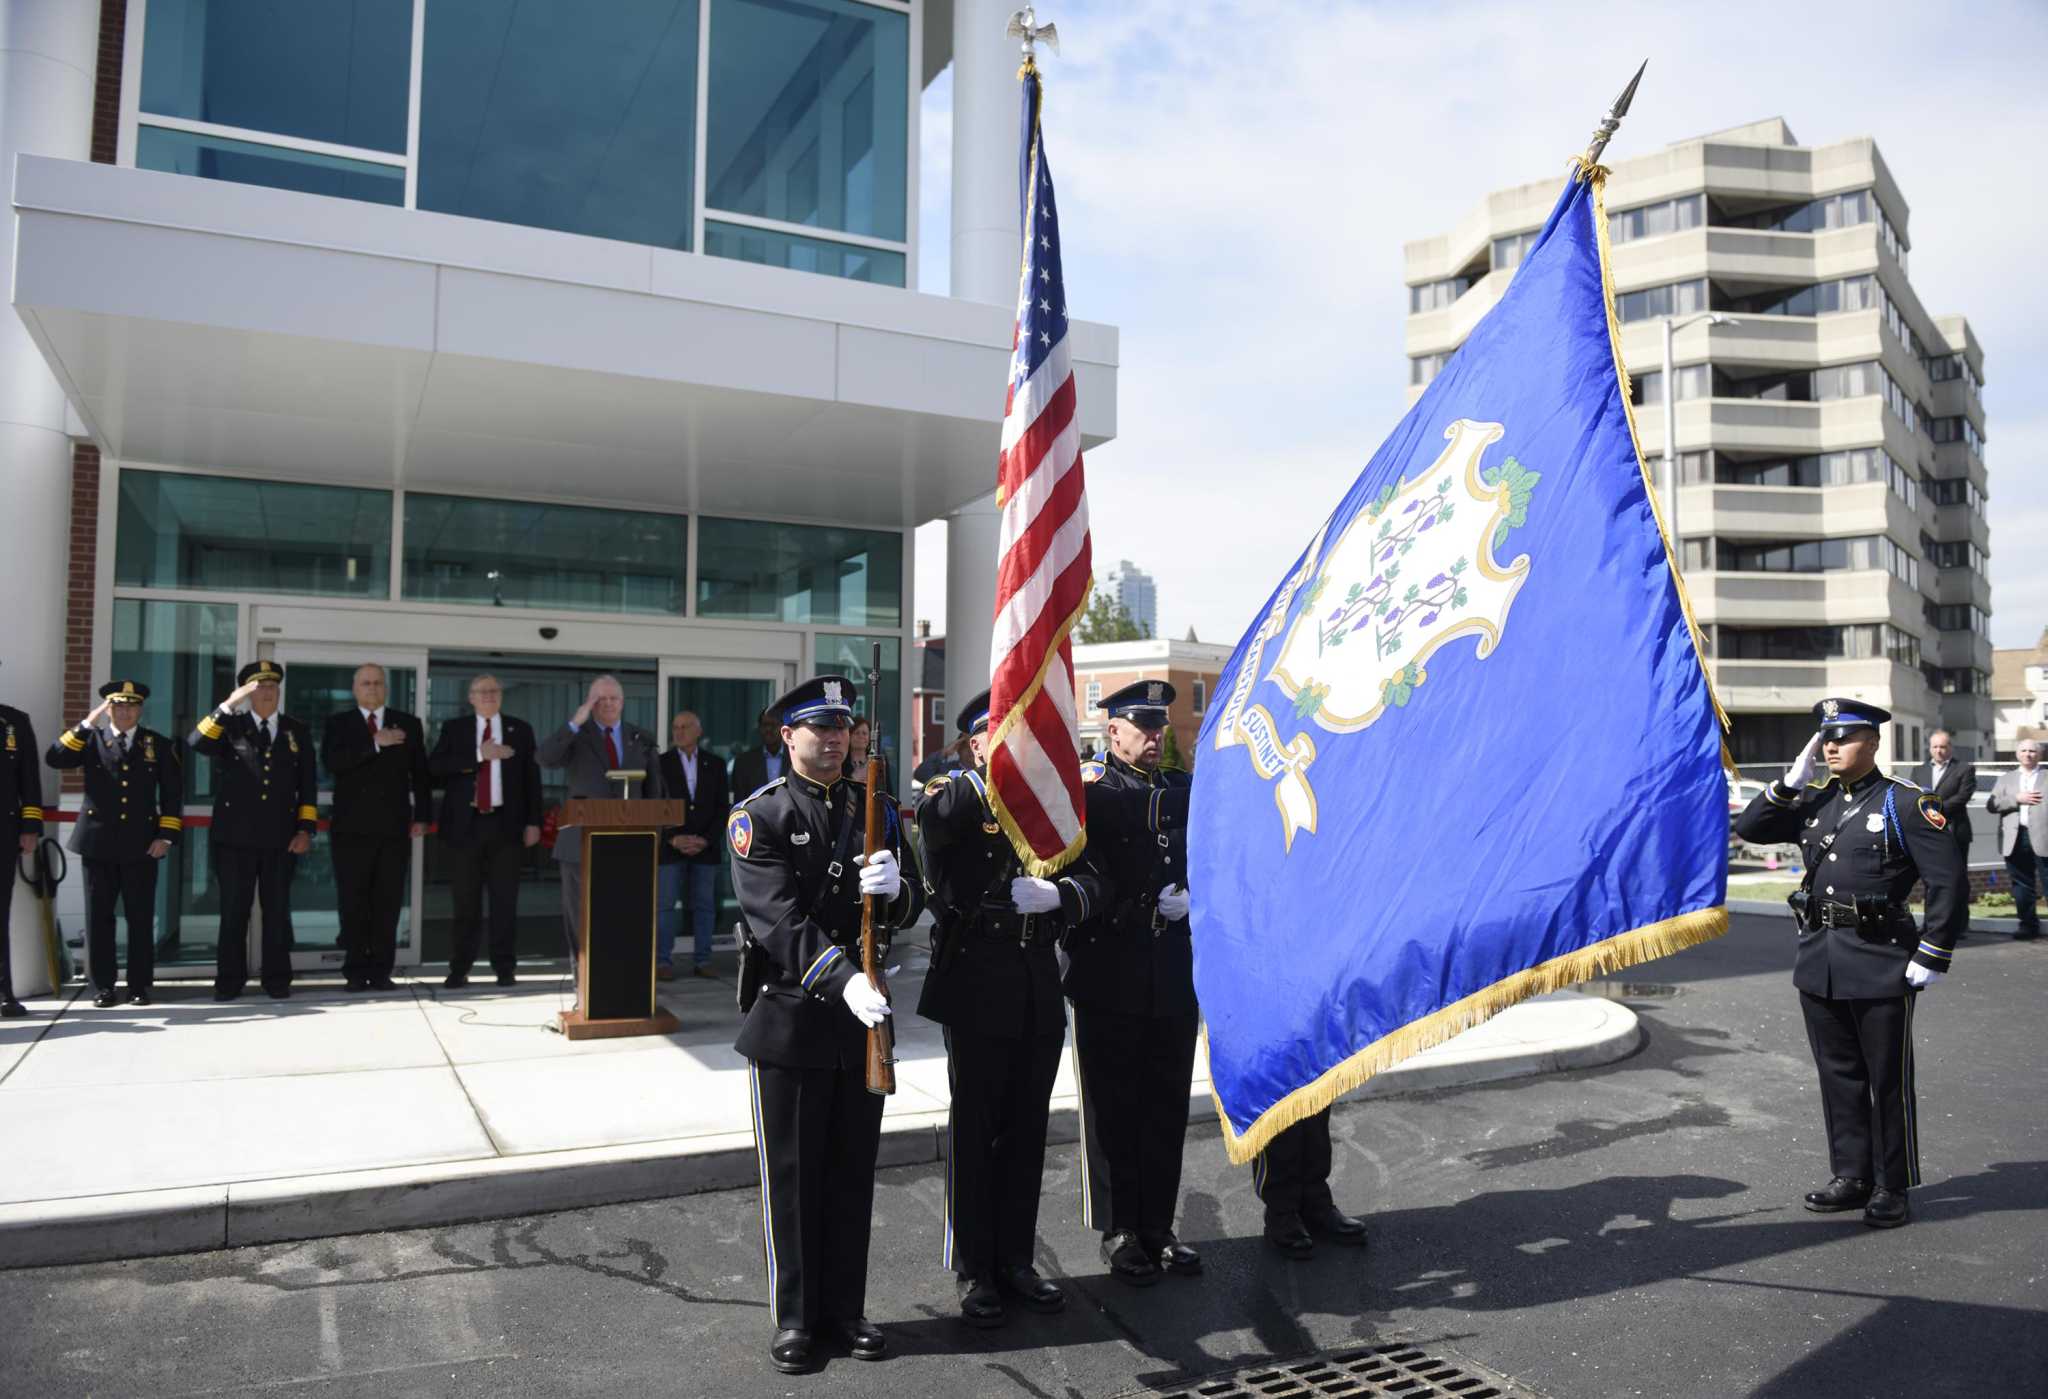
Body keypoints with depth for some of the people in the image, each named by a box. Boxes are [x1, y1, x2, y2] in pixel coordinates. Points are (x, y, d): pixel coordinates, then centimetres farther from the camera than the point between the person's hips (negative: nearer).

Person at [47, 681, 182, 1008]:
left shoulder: (159, 744, 7)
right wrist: (88, 723, -16)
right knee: (98, 918, 4)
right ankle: (104, 986, 13)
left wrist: (166, 836, -3)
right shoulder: (91, 739, 8)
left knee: (141, 918, 2)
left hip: (141, 844, 0)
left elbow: (172, 793, 5)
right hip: (98, 843, 1)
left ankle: (139, 985, 11)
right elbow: (55, 758, -11)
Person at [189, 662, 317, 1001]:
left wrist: (305, 829, 0)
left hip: (281, 839, 1)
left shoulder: (298, 732, 11)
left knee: (277, 910, 6)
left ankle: (277, 979, 13)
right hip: (234, 837, -1)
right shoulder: (230, 726, 6)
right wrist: (227, 706, -24)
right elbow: (194, 742, -15)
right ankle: (229, 980, 11)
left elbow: (308, 785, 9)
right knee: (233, 911, 4)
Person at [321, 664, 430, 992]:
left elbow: (420, 773, 10)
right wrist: (374, 743, -16)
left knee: (388, 903, 0)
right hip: (352, 827, -1)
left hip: (394, 827, 1)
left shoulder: (409, 724, 12)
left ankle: (380, 971, 5)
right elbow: (332, 762, -9)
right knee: (353, 903, 1)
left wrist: (421, 815, 3)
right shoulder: (338, 723, 9)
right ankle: (356, 971, 7)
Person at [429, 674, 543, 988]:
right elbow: (435, 767, -7)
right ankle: (459, 969, 12)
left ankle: (505, 968, 7)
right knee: (465, 902, 4)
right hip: (465, 824, 0)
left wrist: (533, 822, 0)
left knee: (505, 901, 1)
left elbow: (532, 778, 7)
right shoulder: (454, 729, 9)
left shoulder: (520, 730, 10)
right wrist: (479, 755, -15)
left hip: (506, 824, 0)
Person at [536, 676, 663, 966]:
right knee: (580, 912, 5)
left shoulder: (641, 739, 10)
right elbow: (546, 759, -16)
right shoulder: (576, 736, 3)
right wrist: (575, 722, -23)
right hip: (582, 841, -1)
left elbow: (653, 789, 13)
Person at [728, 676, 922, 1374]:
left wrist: (895, 886, -19)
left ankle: (844, 1310, 27)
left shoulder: (878, 811, 8)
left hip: (866, 1014, 4)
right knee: (791, 1175, 7)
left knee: (853, 1172, 13)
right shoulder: (758, 815, -7)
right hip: (791, 1017, -4)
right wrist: (843, 979, -31)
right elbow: (779, 917, -18)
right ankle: (794, 1319, 22)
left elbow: (911, 907, 5)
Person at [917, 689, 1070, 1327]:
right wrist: (991, 774, -35)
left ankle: (1015, 1261, 28)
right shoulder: (955, 796, -4)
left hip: (1040, 984, 5)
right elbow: (933, 819, -31)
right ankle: (975, 1273, 19)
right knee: (975, 1126, 5)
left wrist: (1057, 893, -14)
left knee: (1026, 1128, 13)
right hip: (978, 984, -5)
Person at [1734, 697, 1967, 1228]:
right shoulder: (1814, 802, 9)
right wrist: (1793, 779, -3)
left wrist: (1931, 956, -13)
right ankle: (1851, 1176, 26)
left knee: (1888, 1080, 6)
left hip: (1881, 964, -6)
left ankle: (1892, 1188, 19)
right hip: (1819, 961, 6)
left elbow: (1950, 882, -10)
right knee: (1839, 1075, 14)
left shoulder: (1905, 805, -8)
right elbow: (1749, 827, 6)